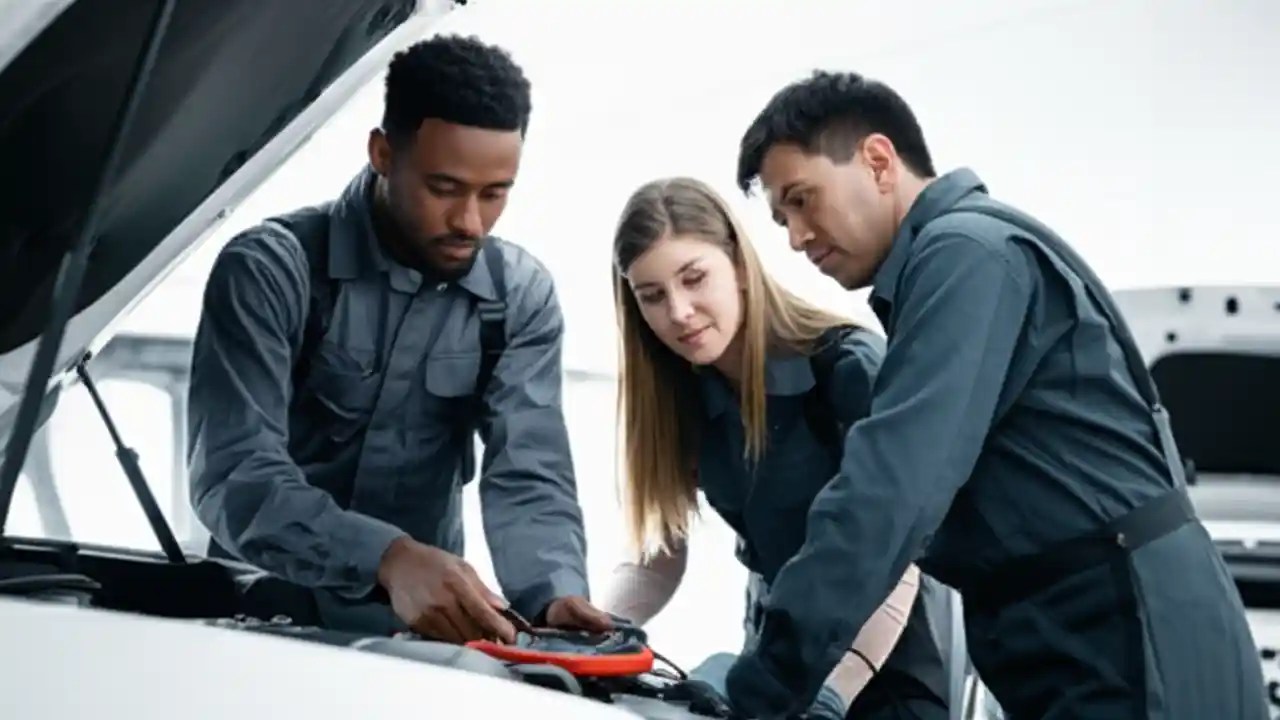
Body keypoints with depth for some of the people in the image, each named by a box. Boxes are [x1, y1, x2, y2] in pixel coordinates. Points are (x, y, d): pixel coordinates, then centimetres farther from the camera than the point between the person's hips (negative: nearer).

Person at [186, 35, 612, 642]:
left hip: (423, 627, 3)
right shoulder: (271, 271, -13)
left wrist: (558, 598, -31)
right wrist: (390, 559, -39)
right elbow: (234, 476, -24)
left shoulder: (521, 296, 0)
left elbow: (530, 476, -9)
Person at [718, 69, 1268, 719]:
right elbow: (918, 481, 19)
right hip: (1092, 651, 10)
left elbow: (894, 484, -23)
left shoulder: (968, 252, -12)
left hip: (1131, 652, -10)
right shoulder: (958, 256, 20)